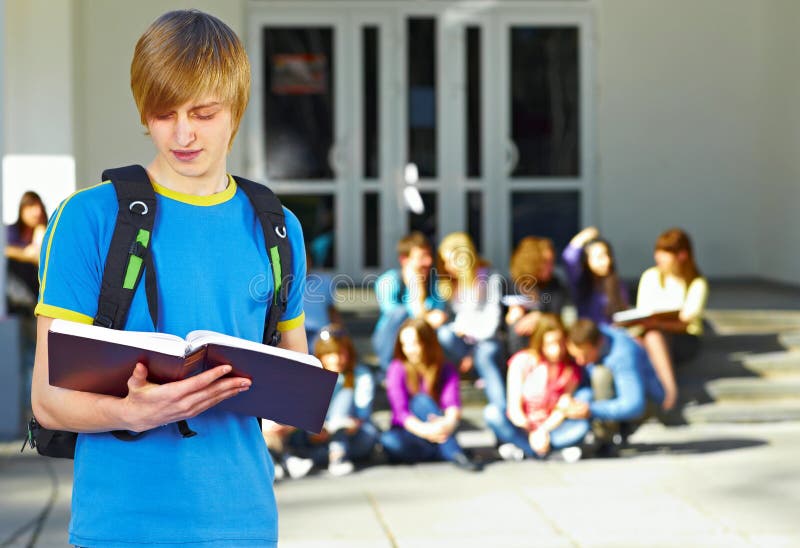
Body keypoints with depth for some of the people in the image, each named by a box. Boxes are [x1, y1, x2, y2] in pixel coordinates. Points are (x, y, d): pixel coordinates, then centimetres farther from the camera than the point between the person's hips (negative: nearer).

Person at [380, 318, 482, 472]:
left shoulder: (446, 370, 2)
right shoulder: (397, 369, -4)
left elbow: (453, 403, -16)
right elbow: (400, 411, -16)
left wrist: (450, 421, -42)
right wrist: (422, 430, -36)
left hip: (436, 433, 0)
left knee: (422, 400, -28)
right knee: (389, 441, -36)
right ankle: (454, 453, -29)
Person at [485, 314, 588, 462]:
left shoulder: (572, 371, 0)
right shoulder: (522, 361, -8)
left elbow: (562, 410, -6)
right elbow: (514, 407, -13)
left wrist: (542, 431, -24)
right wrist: (530, 431, -30)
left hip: (548, 428, 2)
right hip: (521, 428, -2)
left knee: (582, 426, -26)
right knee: (491, 413, -31)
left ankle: (520, 448, -29)